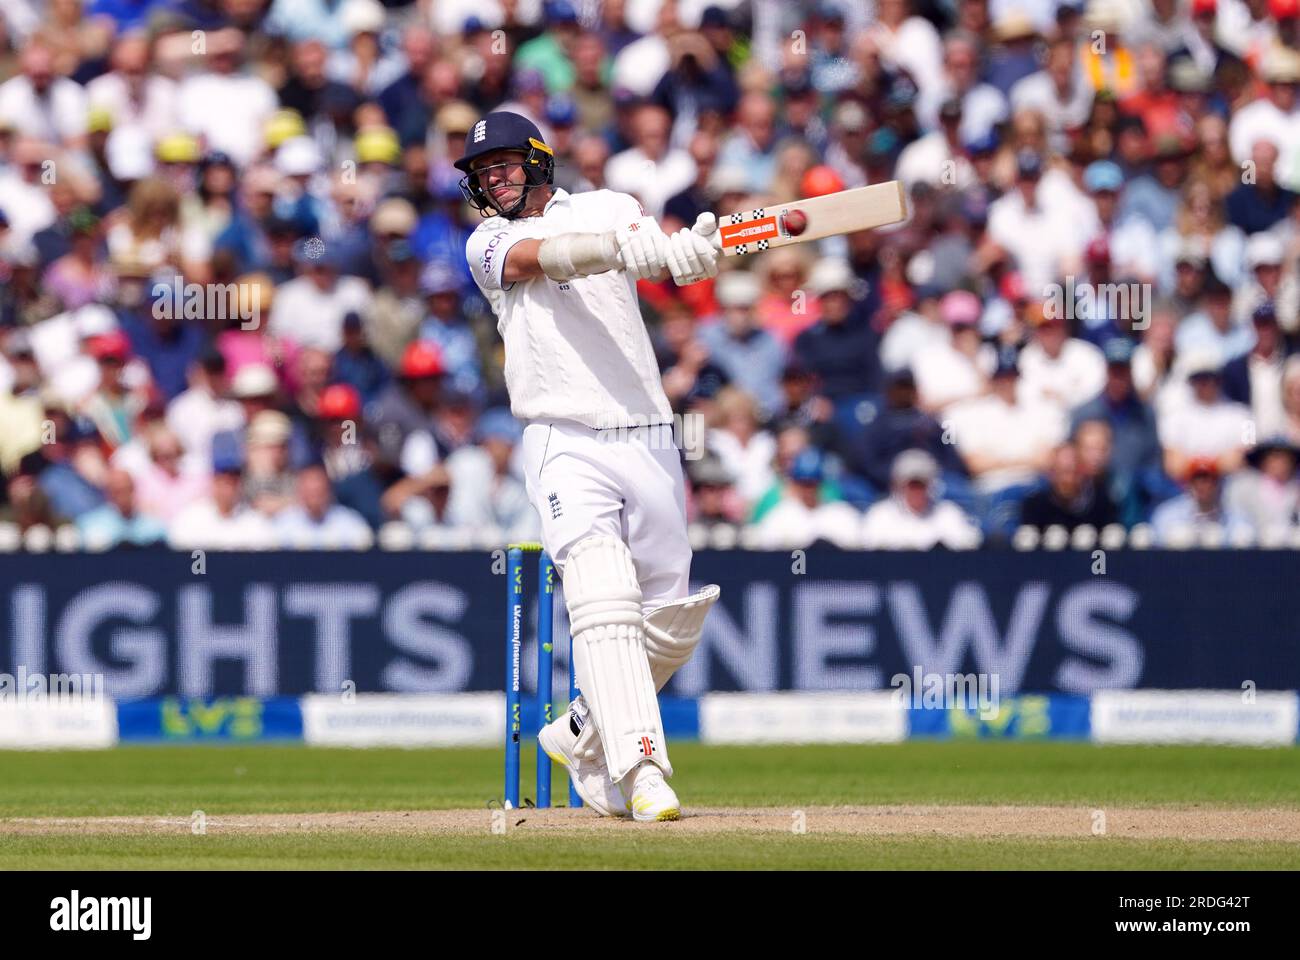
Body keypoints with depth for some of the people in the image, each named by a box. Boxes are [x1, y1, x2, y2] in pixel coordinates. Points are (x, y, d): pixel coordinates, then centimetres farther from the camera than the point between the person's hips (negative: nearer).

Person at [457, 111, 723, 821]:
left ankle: (582, 735, 28)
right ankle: (641, 768, -27)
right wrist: (620, 248, -38)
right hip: (567, 447, -3)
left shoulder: (606, 208, 11)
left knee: (670, 623, 7)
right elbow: (541, 257, -18)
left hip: (648, 438, 3)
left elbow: (665, 257, -9)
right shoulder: (488, 244, 6)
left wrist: (694, 252, -35)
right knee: (605, 604, -21)